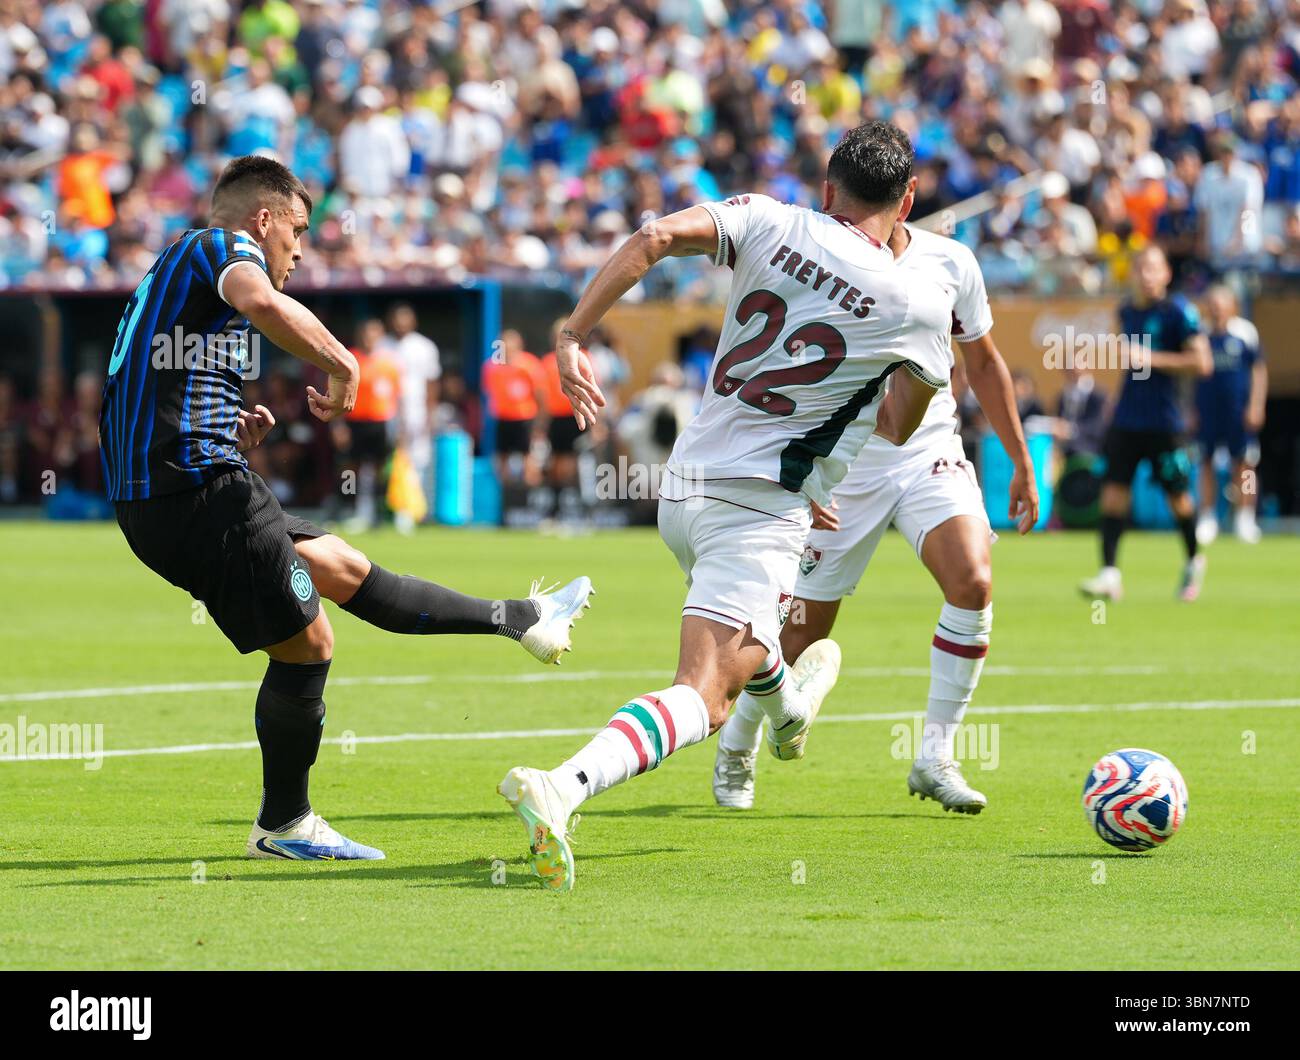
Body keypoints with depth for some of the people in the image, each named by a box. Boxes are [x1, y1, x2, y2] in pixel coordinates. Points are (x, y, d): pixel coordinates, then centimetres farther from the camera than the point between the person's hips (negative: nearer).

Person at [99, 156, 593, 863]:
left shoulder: (177, 266, 27)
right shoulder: (223, 245, -3)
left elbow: (160, 406, 31)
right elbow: (261, 302, -29)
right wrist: (342, 365, -16)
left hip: (152, 498, 11)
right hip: (199, 487, -11)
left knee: (344, 568, 19)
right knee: (305, 645, -1)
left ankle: (521, 619, 31)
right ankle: (284, 826, 10)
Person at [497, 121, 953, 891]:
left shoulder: (770, 223, 1)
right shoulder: (922, 305, -4)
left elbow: (656, 237, -15)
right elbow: (898, 428, 12)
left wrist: (572, 337, -13)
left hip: (684, 487, 6)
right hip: (764, 506, -6)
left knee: (755, 630, 38)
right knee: (702, 696, -18)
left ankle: (787, 710, 69)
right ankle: (562, 788, -42)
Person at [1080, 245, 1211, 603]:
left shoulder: (1178, 311, -9)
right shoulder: (1127, 311, 10)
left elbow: (1201, 362, -15)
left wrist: (1151, 359, -18)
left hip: (1164, 423, -5)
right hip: (1126, 421, 5)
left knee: (1177, 496, 7)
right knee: (1113, 490, -8)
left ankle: (1194, 561, 31)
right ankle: (1110, 573, -11)